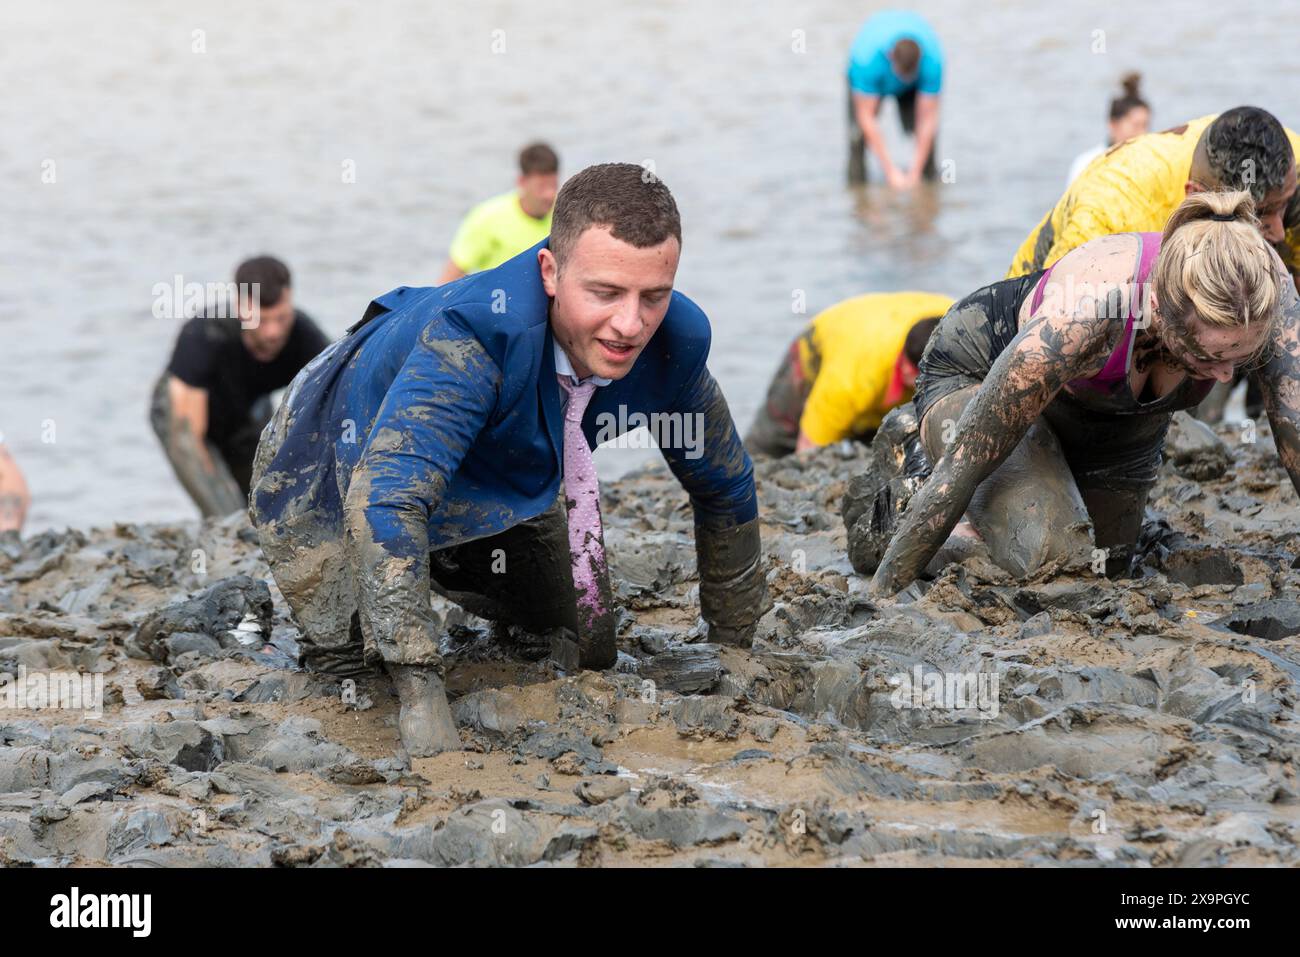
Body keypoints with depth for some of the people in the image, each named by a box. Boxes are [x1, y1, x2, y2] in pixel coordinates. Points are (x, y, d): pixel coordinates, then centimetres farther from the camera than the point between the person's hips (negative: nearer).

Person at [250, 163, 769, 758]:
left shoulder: (674, 341, -27)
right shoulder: (481, 331, -46)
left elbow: (724, 486, -8)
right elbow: (384, 499, -54)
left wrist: (732, 651, -2)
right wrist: (420, 691, -60)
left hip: (497, 493, 5)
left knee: (584, 654, 8)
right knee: (351, 659, -16)